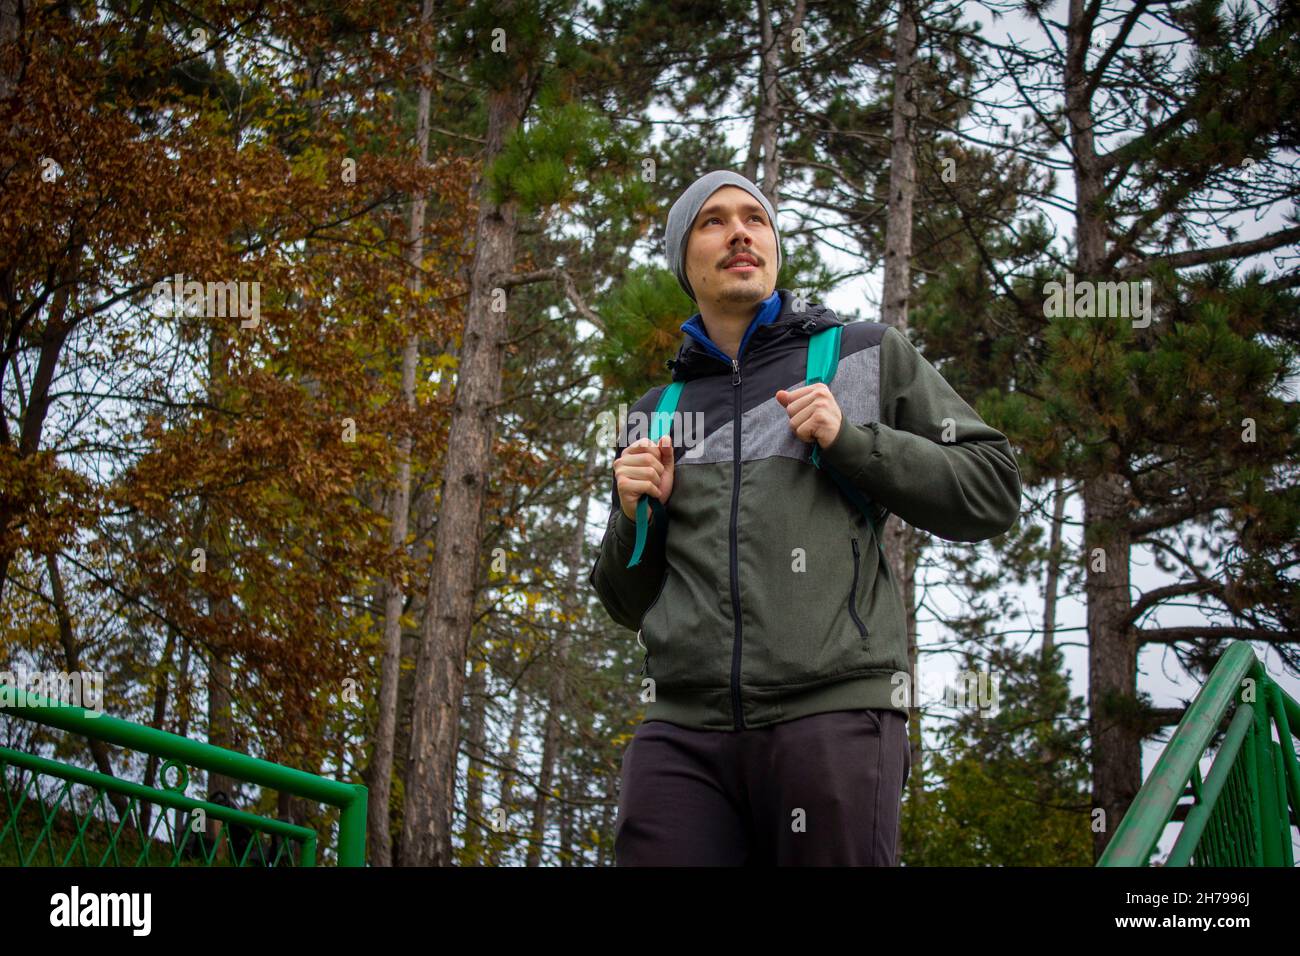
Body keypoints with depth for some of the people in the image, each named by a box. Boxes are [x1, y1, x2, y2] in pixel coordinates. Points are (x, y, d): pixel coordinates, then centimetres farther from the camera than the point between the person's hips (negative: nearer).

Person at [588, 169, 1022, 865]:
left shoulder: (870, 355, 14)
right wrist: (637, 515, 5)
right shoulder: (654, 413, 22)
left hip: (833, 713, -2)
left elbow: (992, 493, 8)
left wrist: (850, 440, -3)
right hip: (683, 729, 3)